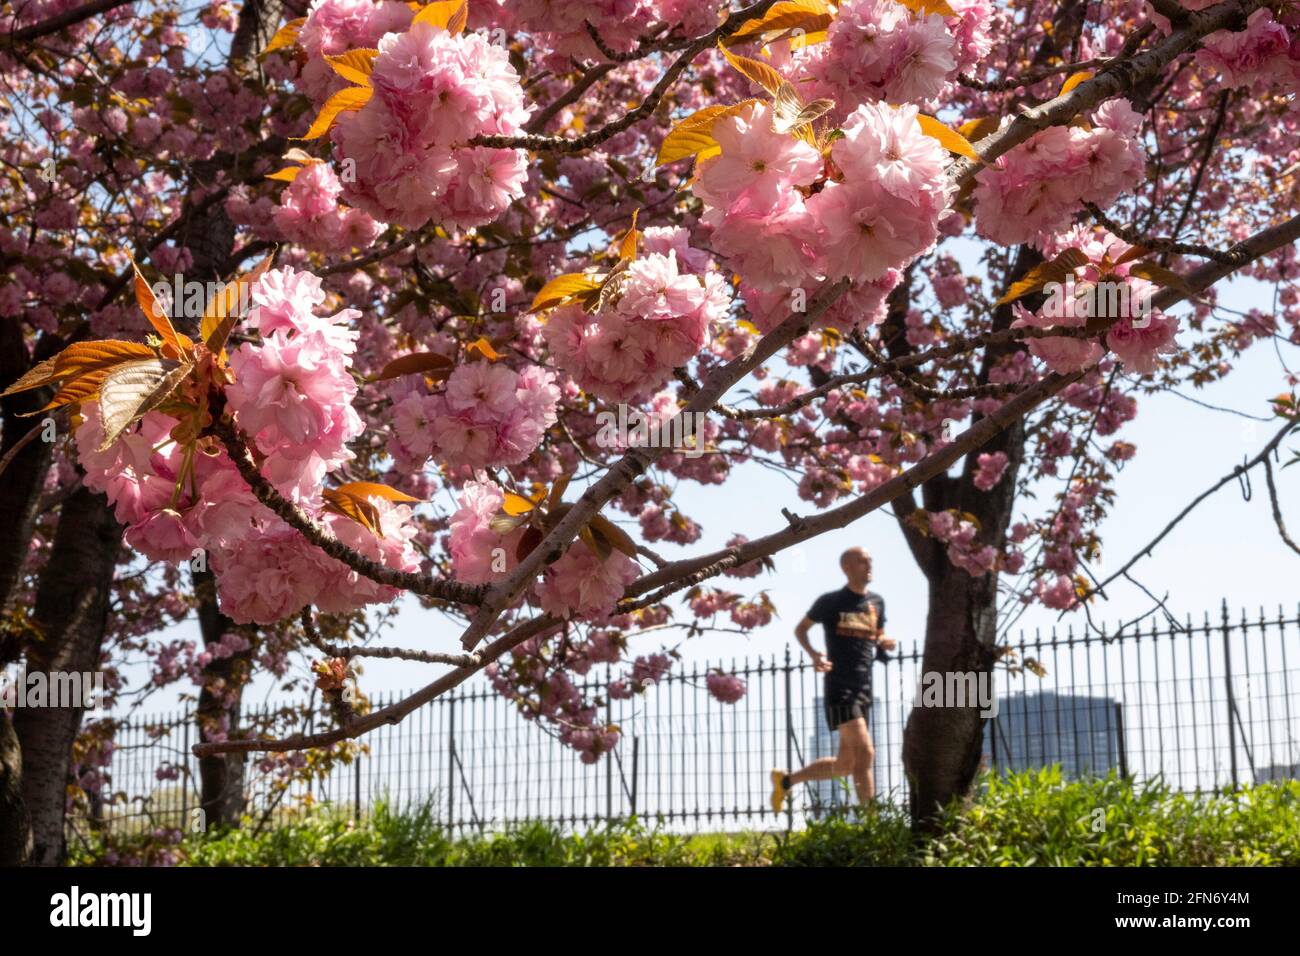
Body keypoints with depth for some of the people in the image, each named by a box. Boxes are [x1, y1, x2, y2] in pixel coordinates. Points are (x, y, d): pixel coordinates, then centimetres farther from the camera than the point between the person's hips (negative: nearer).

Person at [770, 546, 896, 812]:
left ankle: (786, 780, 31)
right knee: (865, 753, -17)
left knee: (845, 765, 12)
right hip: (839, 688, -7)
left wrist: (886, 643, 0)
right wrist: (813, 654, -10)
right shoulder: (831, 602, -3)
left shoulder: (876, 602, 12)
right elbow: (800, 629, 8)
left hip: (864, 689, 7)